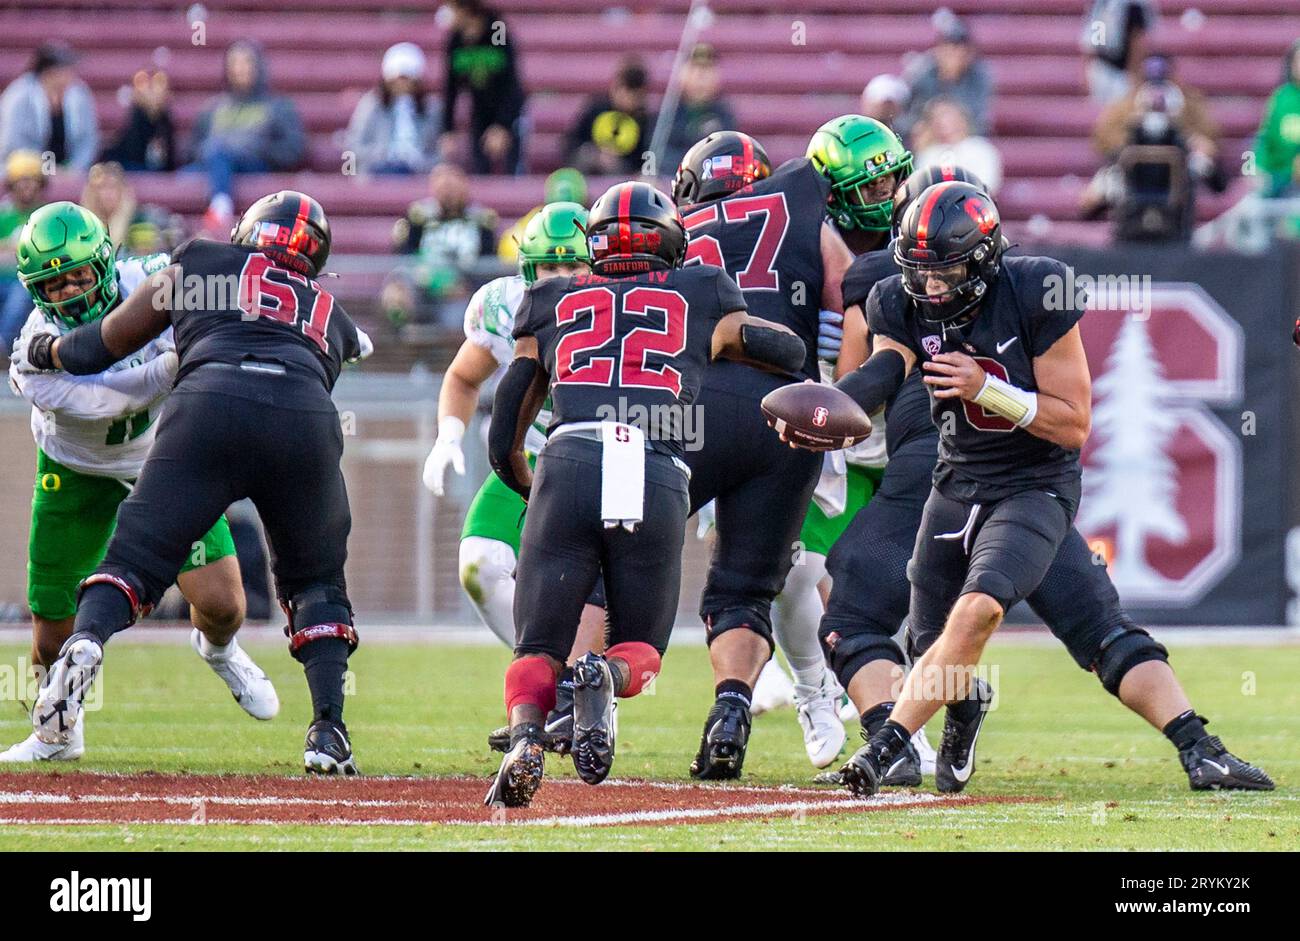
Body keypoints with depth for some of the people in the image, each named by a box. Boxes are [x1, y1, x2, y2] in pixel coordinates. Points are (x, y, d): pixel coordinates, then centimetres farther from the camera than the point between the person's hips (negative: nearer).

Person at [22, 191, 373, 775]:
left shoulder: (198, 267, 28)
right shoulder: (331, 315, 34)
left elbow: (111, 341, 31)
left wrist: (50, 351, 50)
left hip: (211, 400, -2)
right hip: (307, 416, 2)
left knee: (137, 555, 1)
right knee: (315, 581, 20)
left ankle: (86, 638, -30)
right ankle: (328, 726, 4)